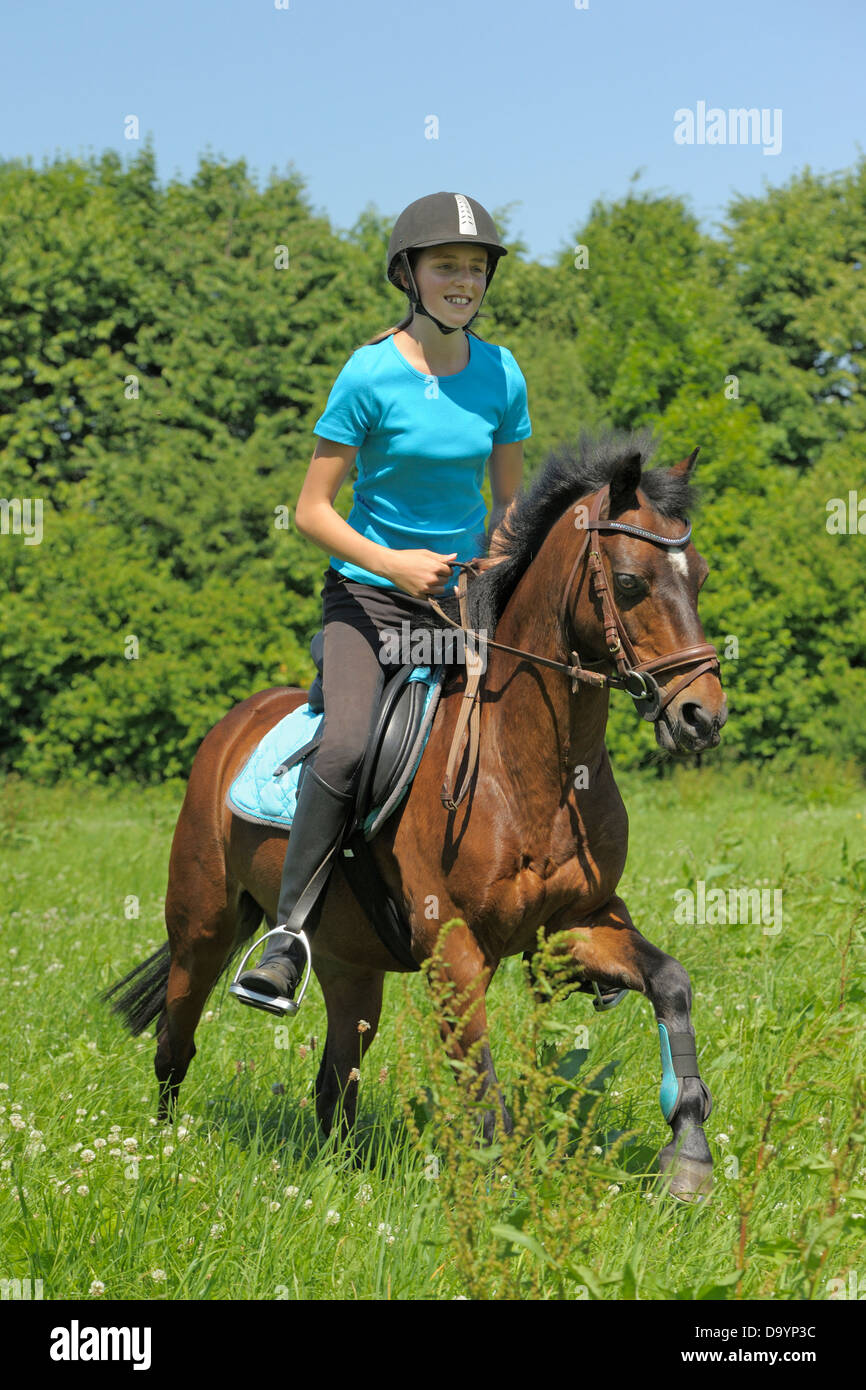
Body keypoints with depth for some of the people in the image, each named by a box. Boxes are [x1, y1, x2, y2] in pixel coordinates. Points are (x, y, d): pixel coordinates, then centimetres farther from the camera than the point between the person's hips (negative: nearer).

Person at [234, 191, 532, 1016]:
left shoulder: (501, 376, 1)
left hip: (461, 592, 4)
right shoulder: (371, 375, -11)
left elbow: (510, 502, 12)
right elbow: (311, 511, -9)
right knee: (346, 748, -28)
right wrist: (392, 564, -20)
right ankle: (287, 935, -20)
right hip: (369, 591, -4)